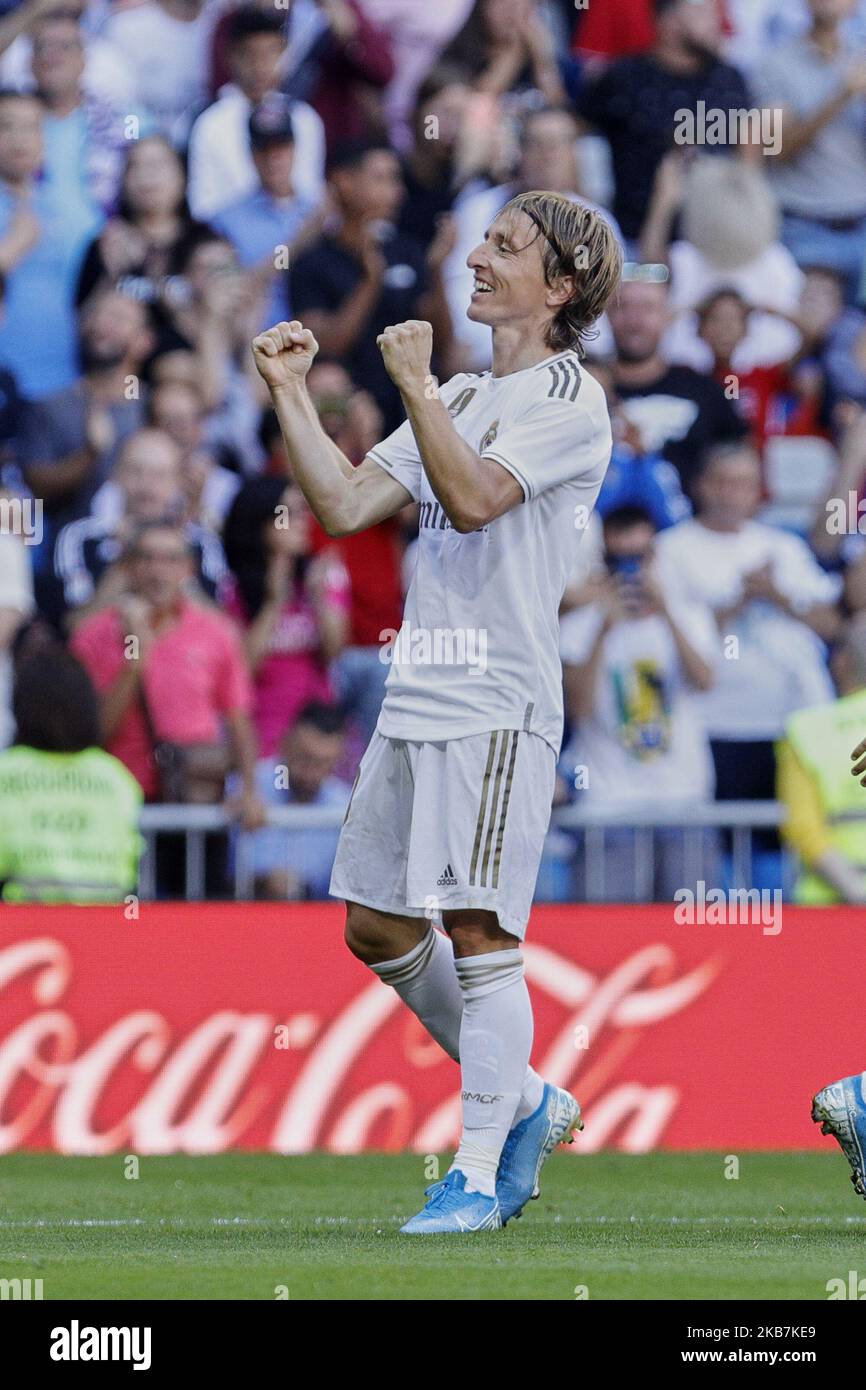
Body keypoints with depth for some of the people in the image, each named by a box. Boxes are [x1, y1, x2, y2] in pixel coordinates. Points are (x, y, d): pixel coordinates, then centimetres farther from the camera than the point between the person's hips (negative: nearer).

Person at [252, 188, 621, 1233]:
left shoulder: (569, 401, -6)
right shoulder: (456, 399, 20)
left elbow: (472, 496, -21)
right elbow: (343, 505, 14)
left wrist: (414, 381, -14)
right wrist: (289, 394, 9)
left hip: (500, 705, -9)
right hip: (415, 701, 9)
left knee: (476, 931, -10)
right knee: (377, 928, 10)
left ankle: (478, 1170, -5)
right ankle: (524, 1102, 25)